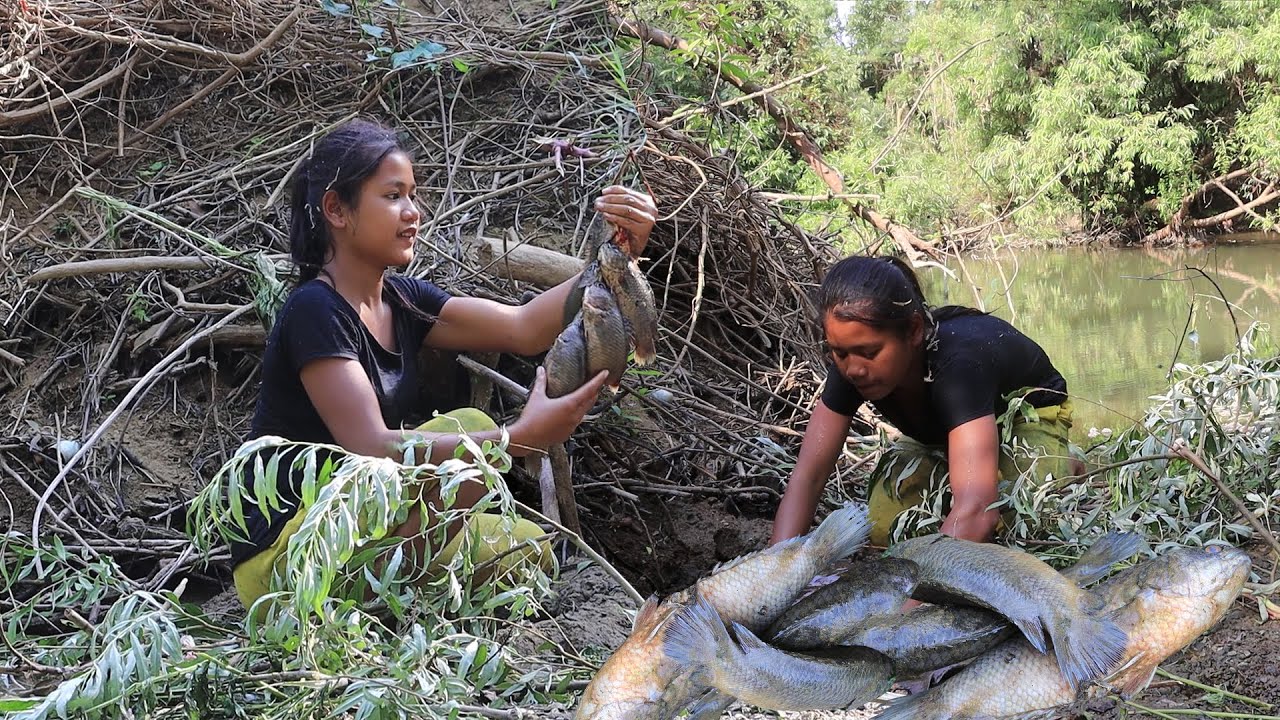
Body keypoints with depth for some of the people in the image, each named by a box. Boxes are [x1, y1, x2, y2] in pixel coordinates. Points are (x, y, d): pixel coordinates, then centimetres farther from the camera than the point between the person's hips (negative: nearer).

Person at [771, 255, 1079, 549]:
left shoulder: (959, 361, -45)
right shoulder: (852, 359, -27)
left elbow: (976, 511, -58)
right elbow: (807, 477, -30)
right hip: (936, 436, 4)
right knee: (883, 528, -20)